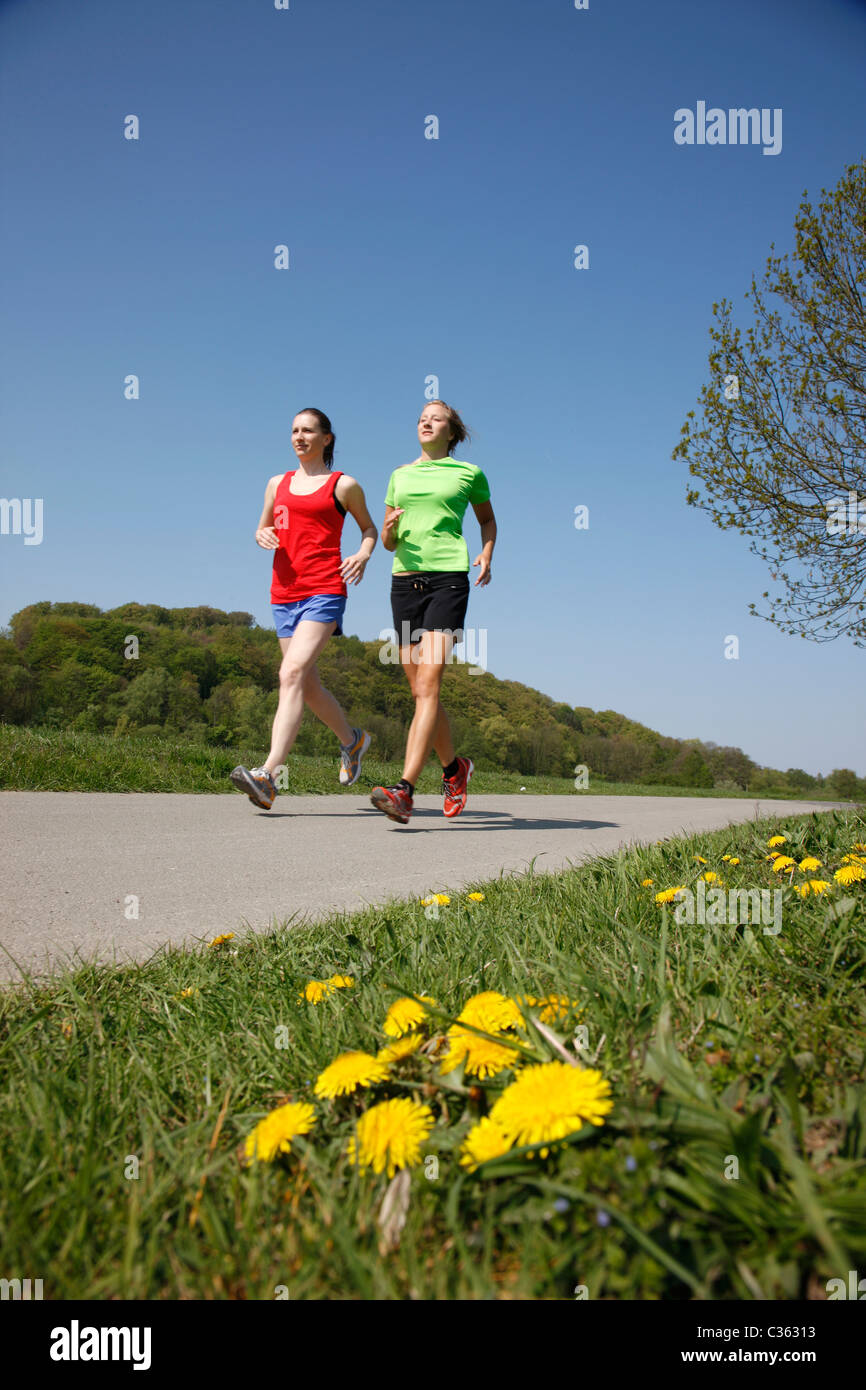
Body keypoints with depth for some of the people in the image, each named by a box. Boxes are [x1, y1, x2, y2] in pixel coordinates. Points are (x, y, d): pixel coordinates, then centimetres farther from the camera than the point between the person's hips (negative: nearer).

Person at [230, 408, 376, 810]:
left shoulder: (343, 485, 6)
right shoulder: (278, 483, 17)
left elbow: (369, 527, 18)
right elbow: (261, 529, 26)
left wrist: (364, 554, -3)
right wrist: (262, 536, 2)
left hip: (324, 591, -6)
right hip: (284, 592, 6)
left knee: (292, 673, -22)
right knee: (308, 686, 10)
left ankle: (267, 776, -30)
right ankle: (352, 740, 36)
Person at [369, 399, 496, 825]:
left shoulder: (469, 473, 10)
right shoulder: (400, 475, 18)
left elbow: (488, 520, 26)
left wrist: (486, 556, 7)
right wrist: (391, 530, -4)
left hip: (448, 578, -4)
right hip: (405, 579, 5)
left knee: (427, 685, -17)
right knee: (420, 690, 6)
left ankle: (404, 790, -25)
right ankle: (454, 767, 29)